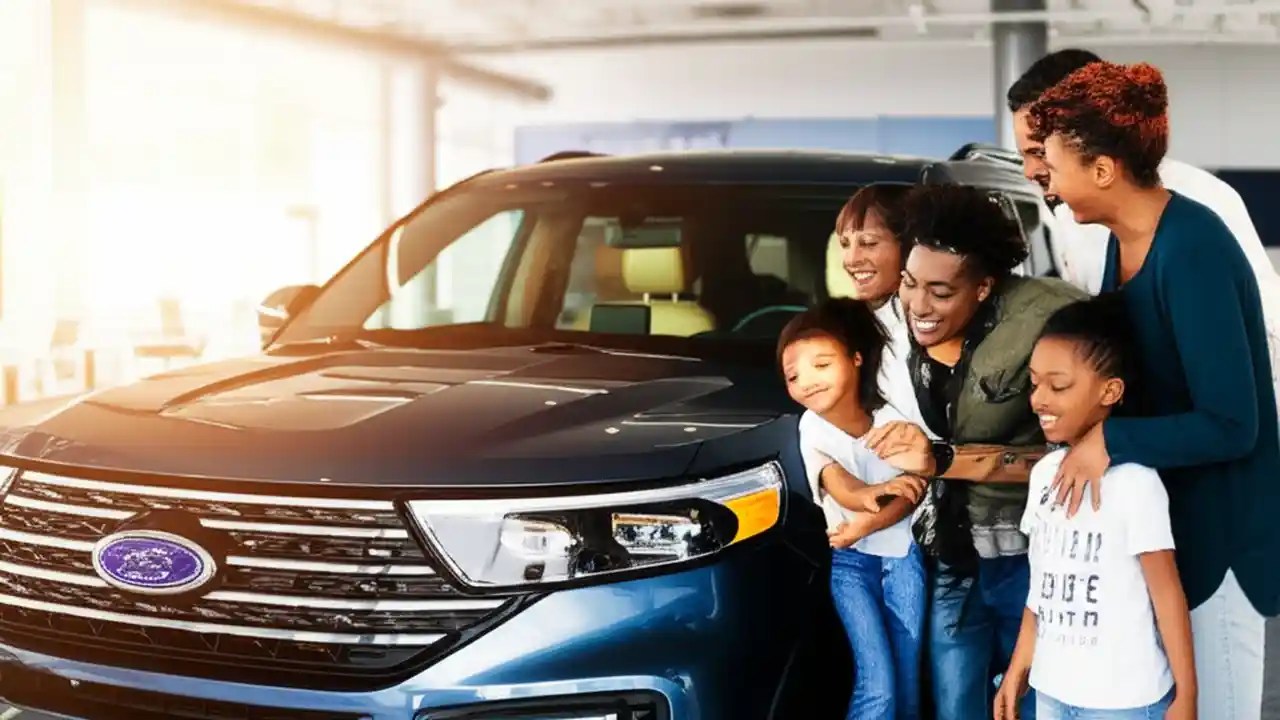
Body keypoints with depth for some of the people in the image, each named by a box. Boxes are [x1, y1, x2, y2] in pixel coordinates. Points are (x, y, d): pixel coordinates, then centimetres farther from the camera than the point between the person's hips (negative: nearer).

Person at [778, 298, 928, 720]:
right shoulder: (813, 427, -14)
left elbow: (914, 490, -8)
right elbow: (842, 490, -30)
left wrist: (867, 524, -24)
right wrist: (872, 495, -53)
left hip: (903, 552, 2)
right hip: (850, 561, -2)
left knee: (908, 682, 1)